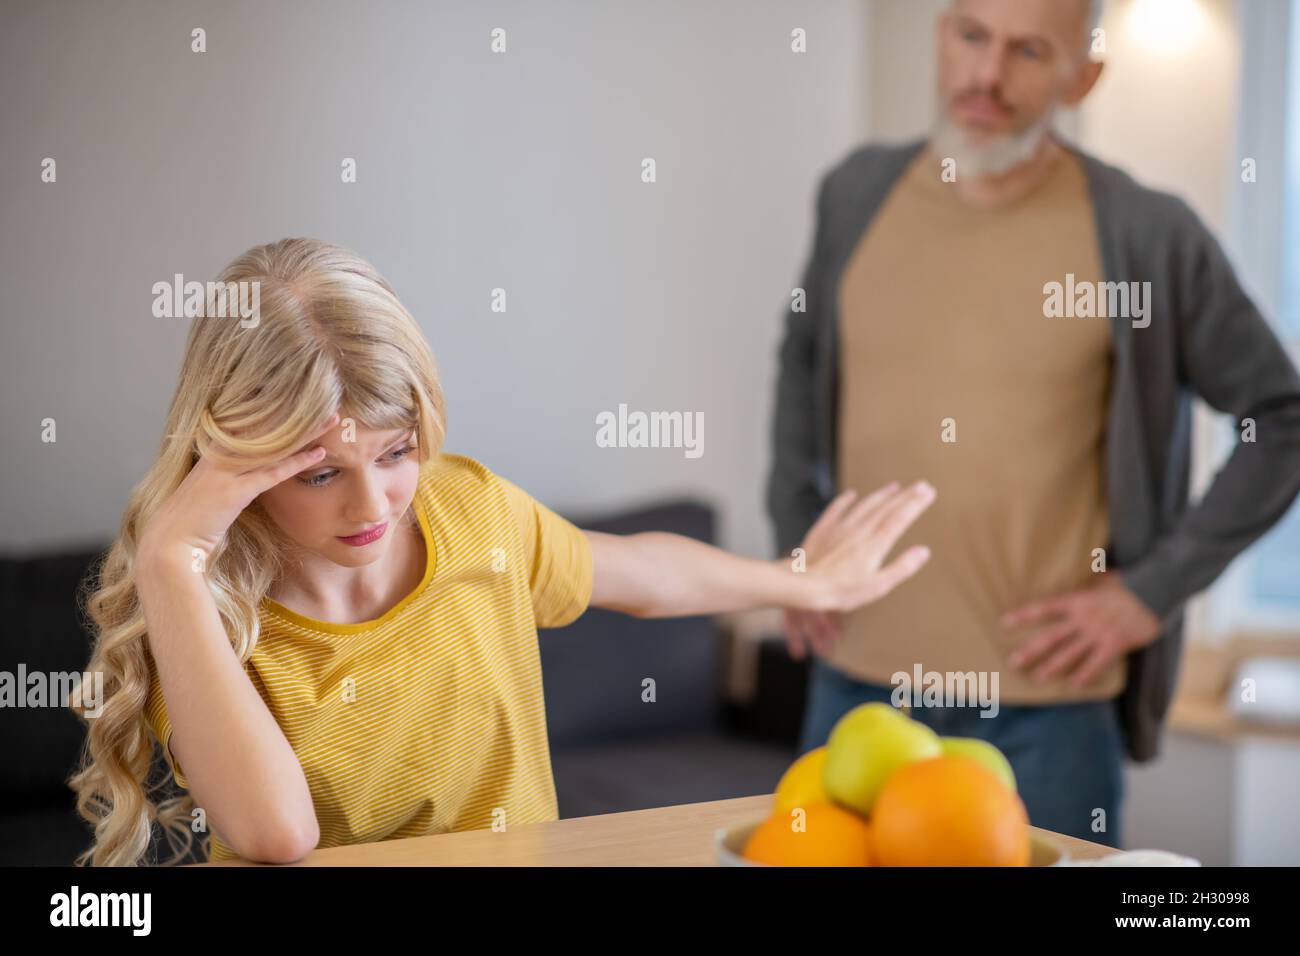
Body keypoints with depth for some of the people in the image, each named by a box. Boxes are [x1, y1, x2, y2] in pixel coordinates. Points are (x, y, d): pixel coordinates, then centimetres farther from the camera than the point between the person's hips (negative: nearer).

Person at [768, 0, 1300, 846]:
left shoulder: (1149, 235, -9)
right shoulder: (857, 192, 3)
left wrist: (1154, 589, -6)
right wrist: (797, 538, 11)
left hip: (1044, 701, -3)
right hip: (855, 679, 4)